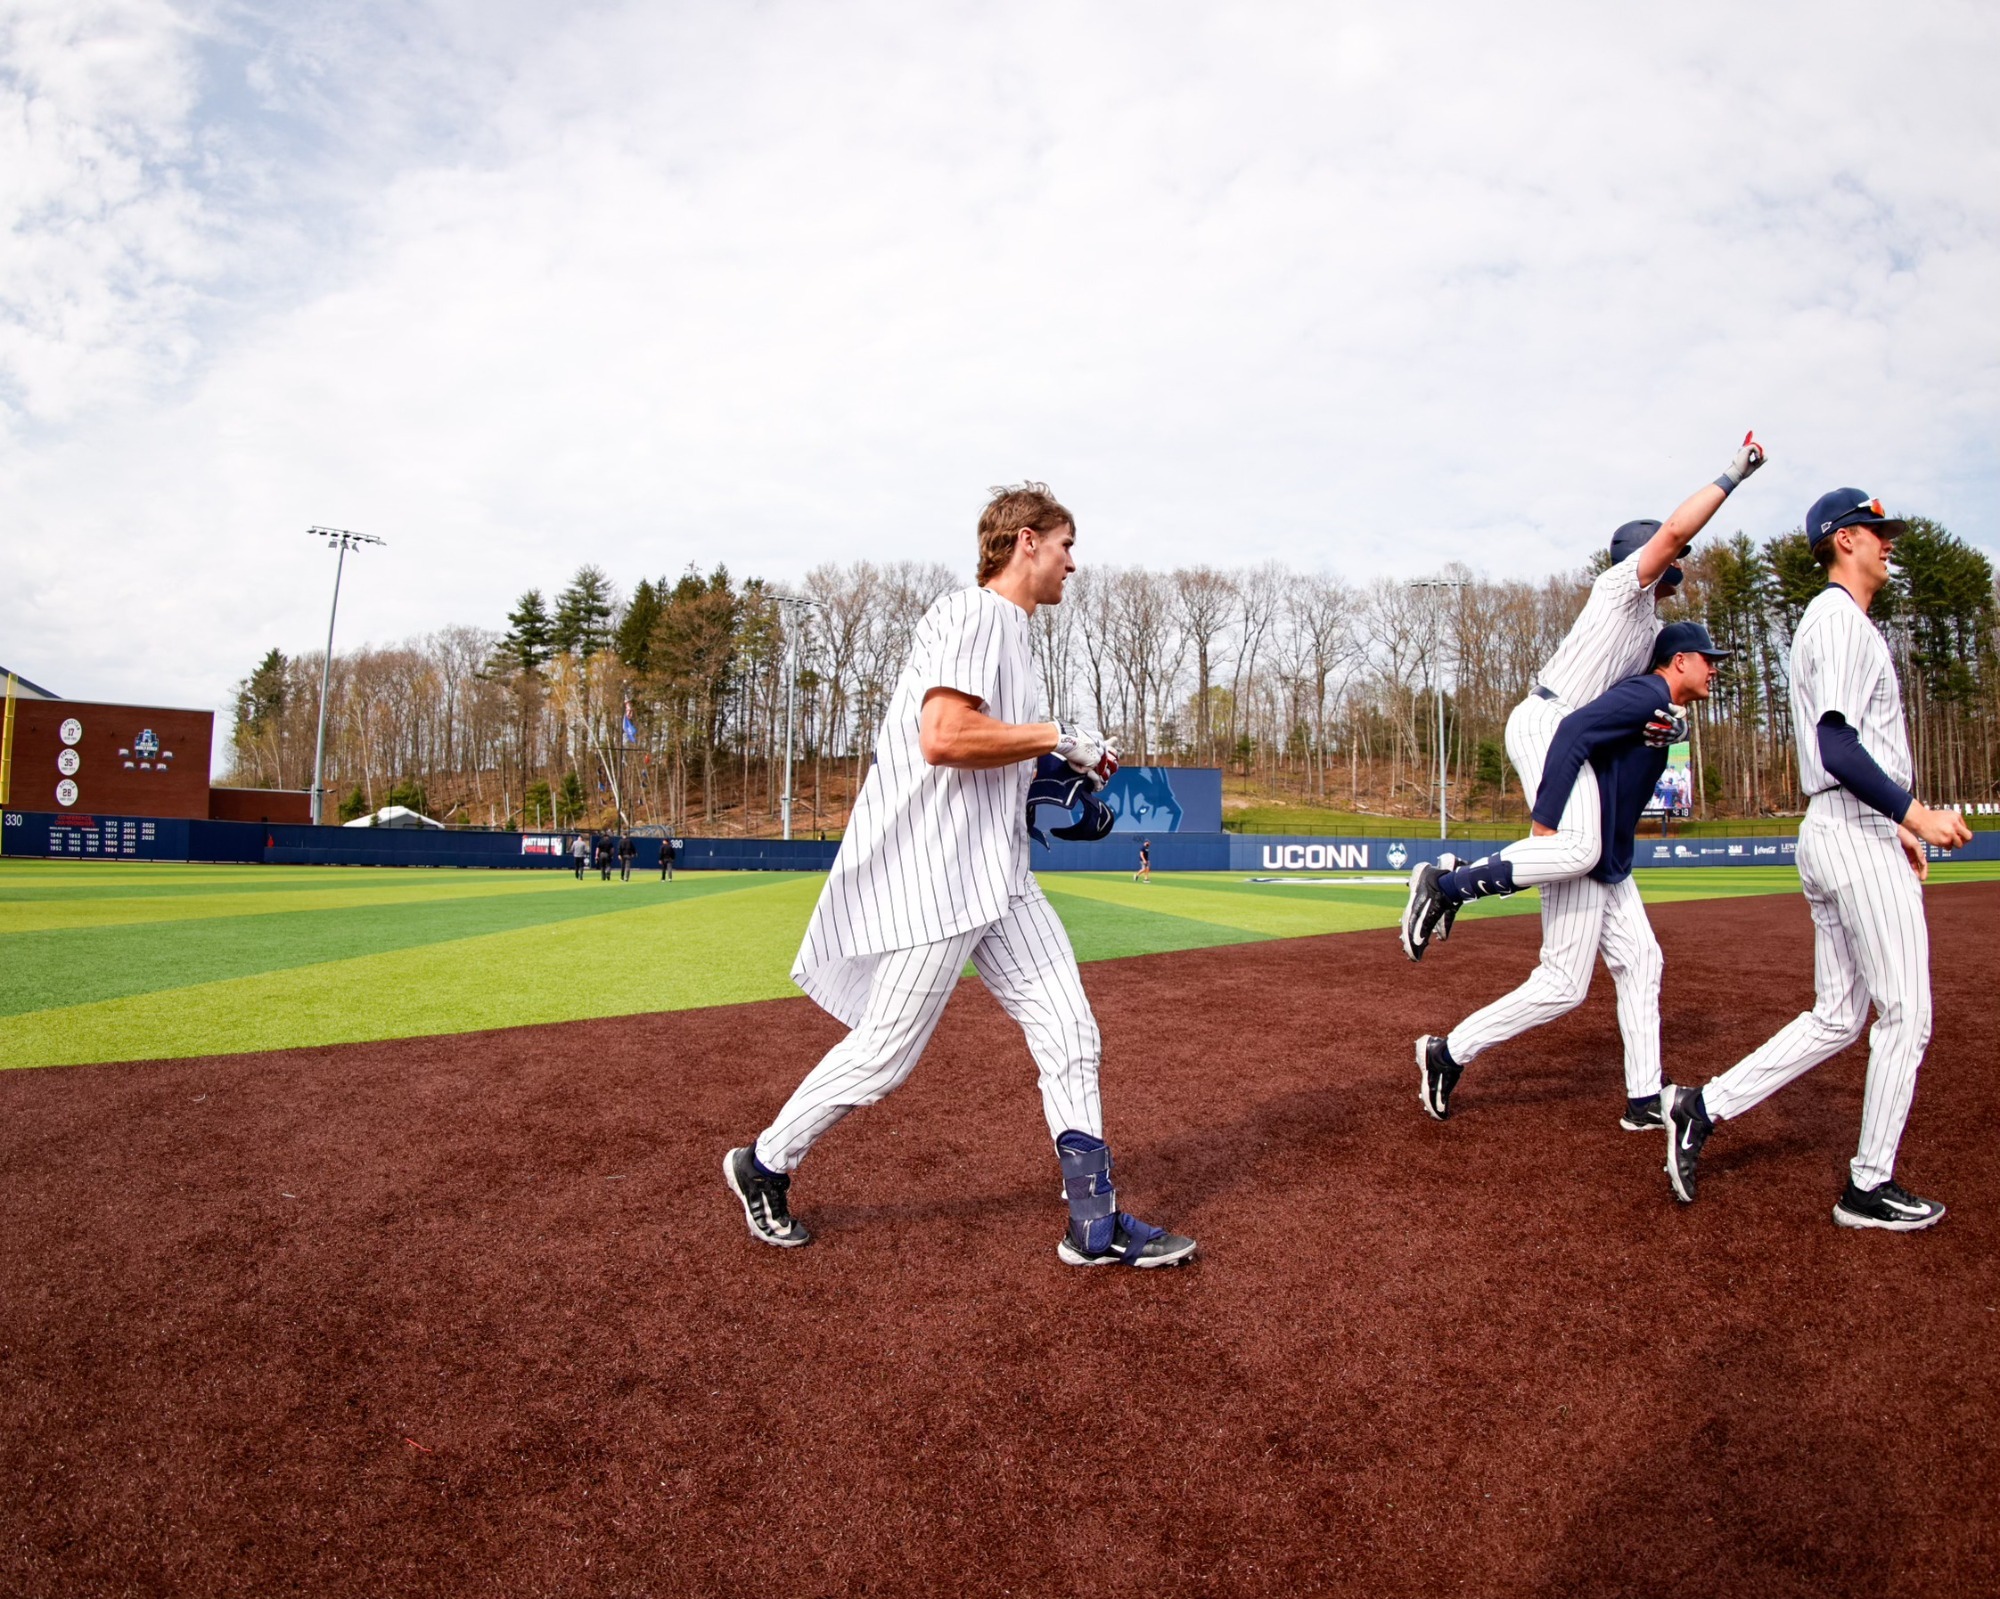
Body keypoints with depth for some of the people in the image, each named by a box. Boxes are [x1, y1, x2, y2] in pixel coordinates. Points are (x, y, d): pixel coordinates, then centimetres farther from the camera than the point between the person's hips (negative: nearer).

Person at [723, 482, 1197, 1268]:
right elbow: (943, 737, -25)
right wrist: (1058, 737, -16)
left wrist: (1058, 773, 12)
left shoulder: (1013, 633, 20)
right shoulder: (971, 614, -11)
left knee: (1070, 1035, 5)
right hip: (935, 873, -10)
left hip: (998, 876, 10)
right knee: (887, 1049, 0)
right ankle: (764, 1165, 23)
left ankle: (1097, 1226, 12)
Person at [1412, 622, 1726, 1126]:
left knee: (1641, 966, 11)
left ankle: (1645, 1101, 17)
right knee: (1564, 985, -8)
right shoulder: (1646, 695, -14)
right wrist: (1545, 824, -32)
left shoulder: (1665, 711, 18)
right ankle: (1448, 1053, -1)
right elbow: (1574, 730, -27)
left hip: (1611, 866, 11)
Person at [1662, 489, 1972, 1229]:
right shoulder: (1843, 619, -11)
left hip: (1829, 835, 10)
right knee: (1905, 1015, 0)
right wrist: (1915, 814, -20)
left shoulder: (1824, 621, 21)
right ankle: (1869, 1187, 9)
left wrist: (1895, 823, 24)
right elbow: (1839, 748, -21)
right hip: (1861, 839, -10)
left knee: (1836, 1017, 12)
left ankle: (1702, 1107, 7)